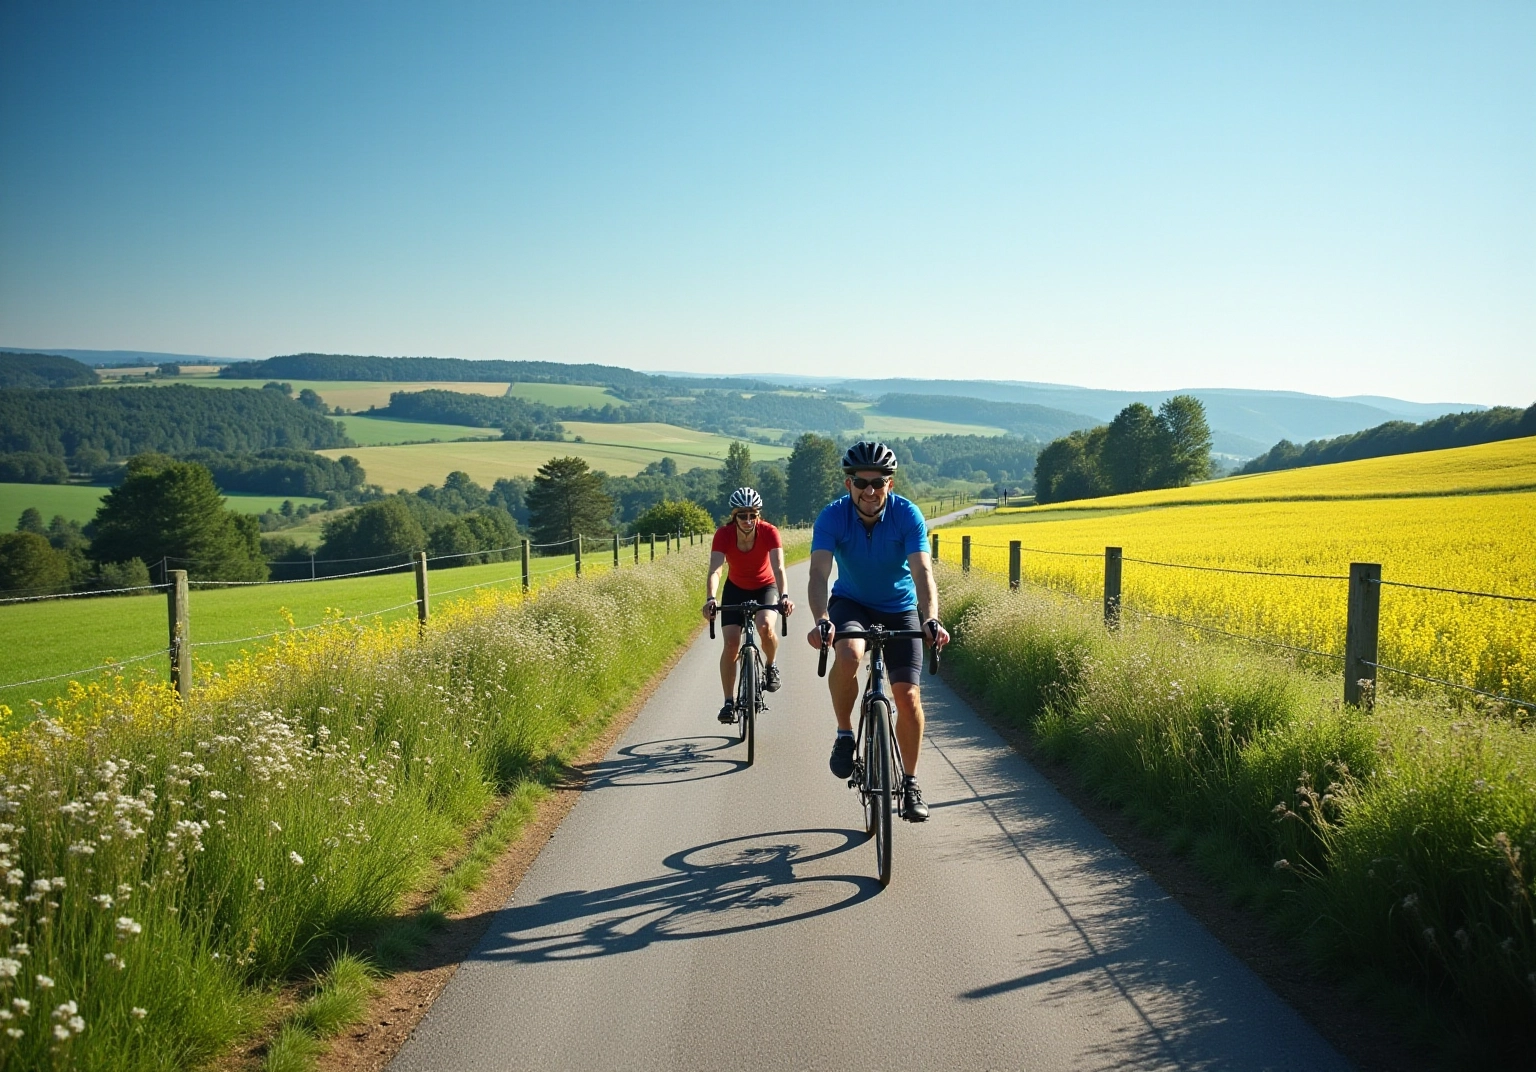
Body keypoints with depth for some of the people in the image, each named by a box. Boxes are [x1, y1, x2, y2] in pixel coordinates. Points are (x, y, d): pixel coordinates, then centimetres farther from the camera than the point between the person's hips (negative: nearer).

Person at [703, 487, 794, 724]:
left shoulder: (769, 532, -27)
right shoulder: (724, 534, -25)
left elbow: (778, 567, -37)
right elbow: (715, 570, -36)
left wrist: (784, 596, -55)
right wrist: (710, 599, -54)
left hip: (765, 588, -1)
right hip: (736, 589, 1)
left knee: (765, 626, -30)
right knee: (731, 642, -13)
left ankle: (771, 667, 2)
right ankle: (729, 702, -2)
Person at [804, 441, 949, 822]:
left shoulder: (907, 515, -23)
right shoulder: (832, 517, -22)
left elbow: (922, 572, -33)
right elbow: (818, 574, -34)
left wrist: (931, 621, -51)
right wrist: (821, 620, -53)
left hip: (899, 608, 0)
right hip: (851, 602, 0)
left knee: (908, 695, -10)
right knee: (849, 655, -34)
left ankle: (909, 783, 11)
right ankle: (845, 734, -8)